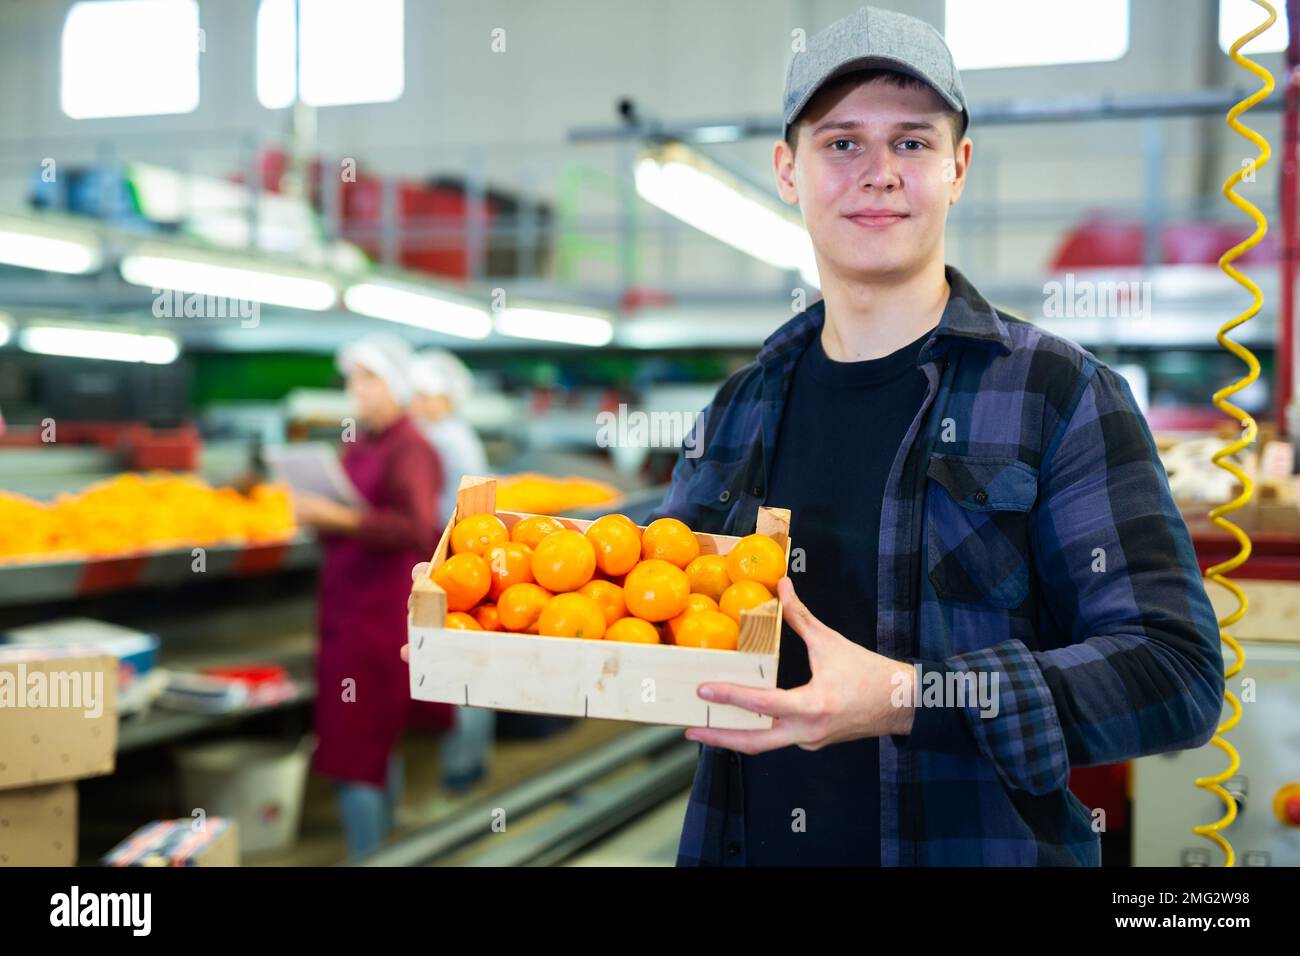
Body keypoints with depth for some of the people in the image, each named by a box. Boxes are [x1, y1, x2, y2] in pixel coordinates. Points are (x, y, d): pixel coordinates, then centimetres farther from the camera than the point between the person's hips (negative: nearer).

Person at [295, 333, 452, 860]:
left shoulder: (410, 450, -14)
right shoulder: (355, 444, 11)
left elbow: (416, 529, -27)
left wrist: (339, 518, -28)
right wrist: (317, 516, 1)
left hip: (381, 615, -8)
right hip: (347, 611, 8)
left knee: (353, 753, -6)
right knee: (380, 743, 21)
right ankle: (383, 845, 36)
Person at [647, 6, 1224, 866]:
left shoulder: (1060, 397, -9)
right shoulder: (740, 410, 4)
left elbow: (1178, 672, -16)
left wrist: (911, 699, -27)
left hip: (978, 844, -4)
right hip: (746, 843, 4)